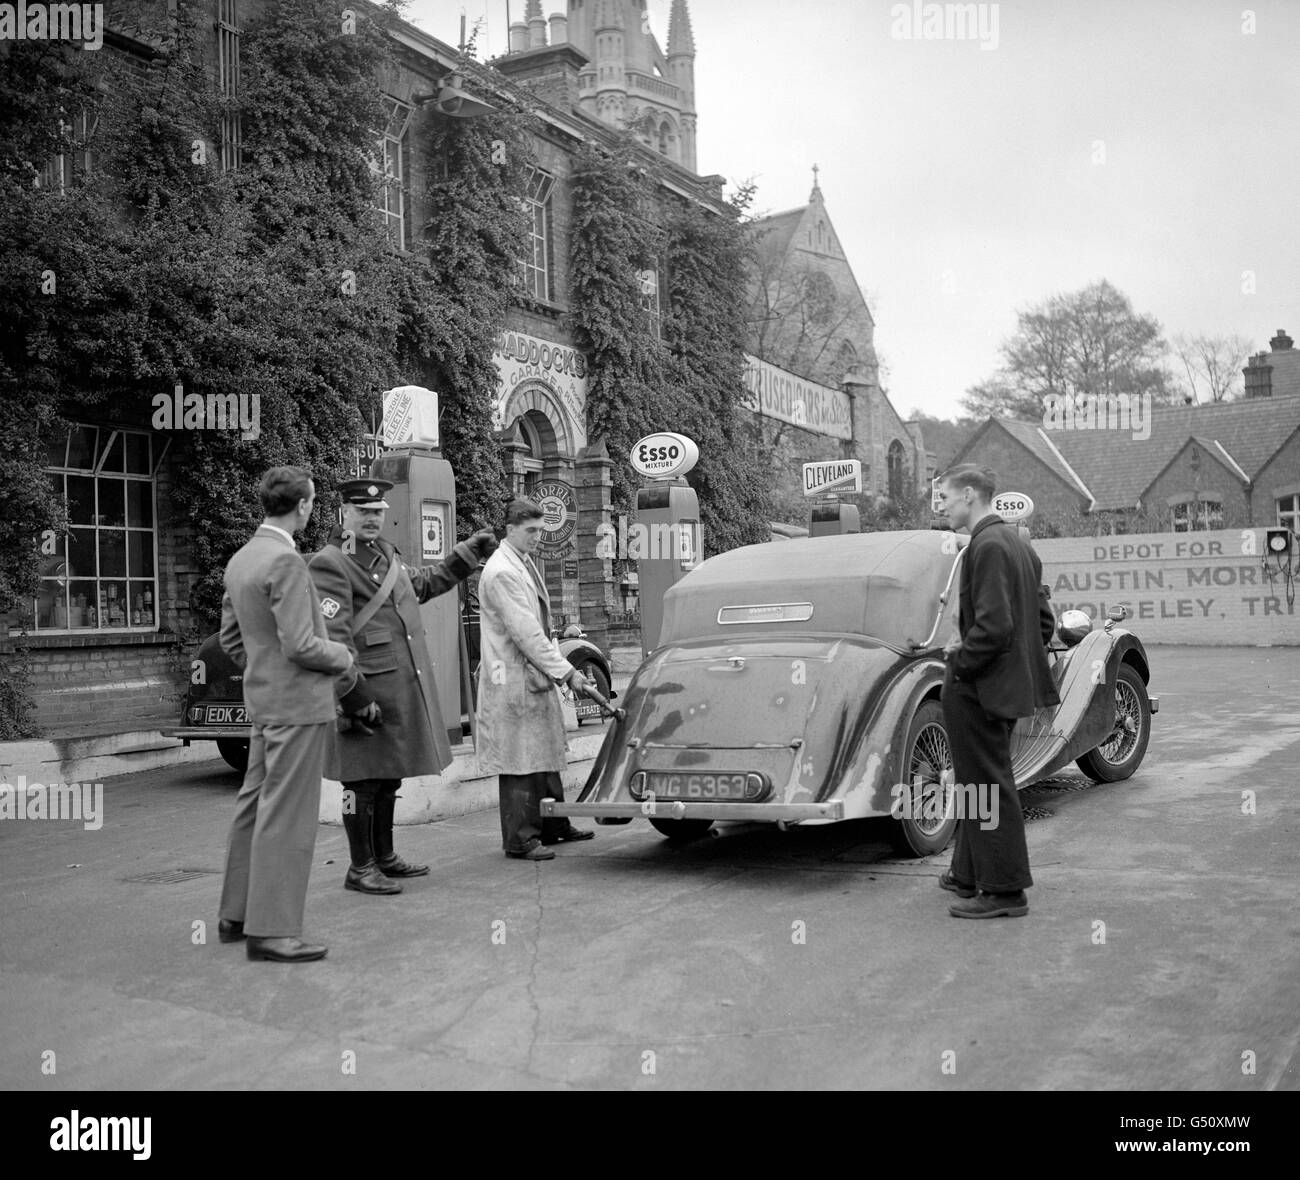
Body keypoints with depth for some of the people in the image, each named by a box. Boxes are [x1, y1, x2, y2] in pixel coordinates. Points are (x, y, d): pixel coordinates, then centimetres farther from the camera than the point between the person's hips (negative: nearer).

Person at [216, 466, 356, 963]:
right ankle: (271, 930, 1)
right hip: (297, 703, -9)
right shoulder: (286, 561, -19)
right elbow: (300, 645, -21)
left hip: (261, 701, 9)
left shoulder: (240, 560, 10)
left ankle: (236, 915, 26)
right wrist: (344, 658, -5)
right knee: (285, 816, -4)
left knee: (255, 805, 16)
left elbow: (230, 638, 17)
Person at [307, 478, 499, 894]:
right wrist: (355, 696, -22)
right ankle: (360, 869, 8)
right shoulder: (329, 564, -12)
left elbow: (425, 582, 35)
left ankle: (384, 857, 28)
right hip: (369, 691, -9)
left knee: (389, 777, 16)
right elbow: (333, 638, -18)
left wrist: (468, 553, 32)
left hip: (403, 689, 9)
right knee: (364, 780, -1)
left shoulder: (386, 554, 17)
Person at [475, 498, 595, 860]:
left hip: (536, 677, 10)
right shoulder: (501, 573, -17)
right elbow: (525, 633, -21)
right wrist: (566, 671, -19)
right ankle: (520, 840, 6)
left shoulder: (524, 563, 15)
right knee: (519, 762, -2)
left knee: (546, 756, 17)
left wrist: (557, 665, 11)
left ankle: (553, 826, 28)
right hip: (513, 681, -10)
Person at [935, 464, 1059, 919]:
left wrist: (960, 662, -13)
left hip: (978, 689, -10)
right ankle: (971, 874, 30)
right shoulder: (1019, 543, 13)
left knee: (988, 787, -1)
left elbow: (994, 625, -26)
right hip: (1008, 684, 10)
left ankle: (1004, 891, 7)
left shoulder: (987, 545, -18)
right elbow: (1043, 622, 16)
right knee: (979, 784, 19)